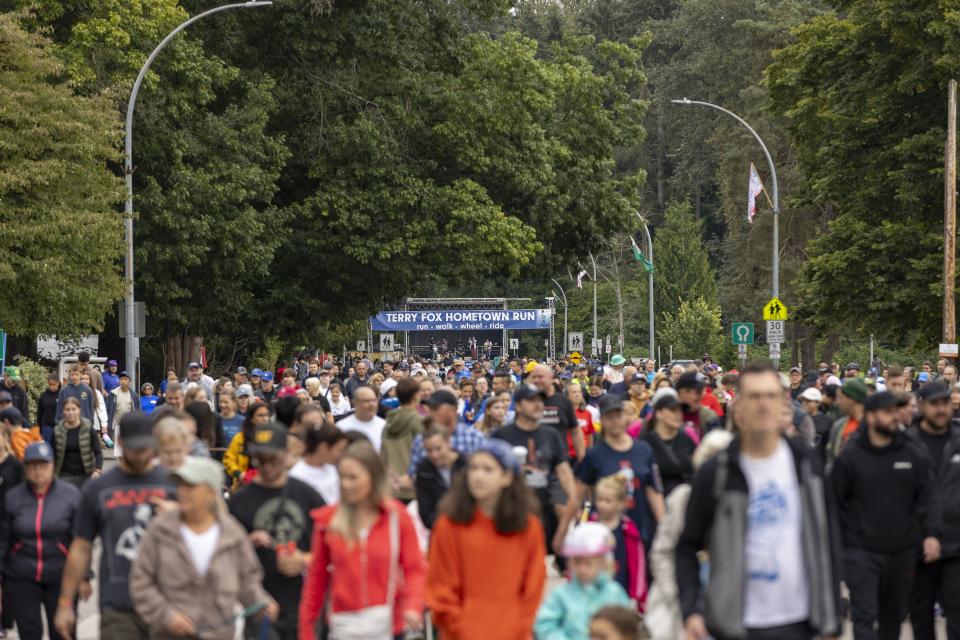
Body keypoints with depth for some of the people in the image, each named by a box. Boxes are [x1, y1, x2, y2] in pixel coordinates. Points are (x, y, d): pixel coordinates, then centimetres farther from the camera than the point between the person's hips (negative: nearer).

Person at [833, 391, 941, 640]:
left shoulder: (914, 454, 1)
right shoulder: (850, 456, -6)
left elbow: (927, 497, 2)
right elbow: (836, 501, -1)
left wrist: (931, 533, -10)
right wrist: (843, 540, -3)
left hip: (902, 551, 3)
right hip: (861, 551, -3)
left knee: (893, 613, 16)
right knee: (865, 614, -8)